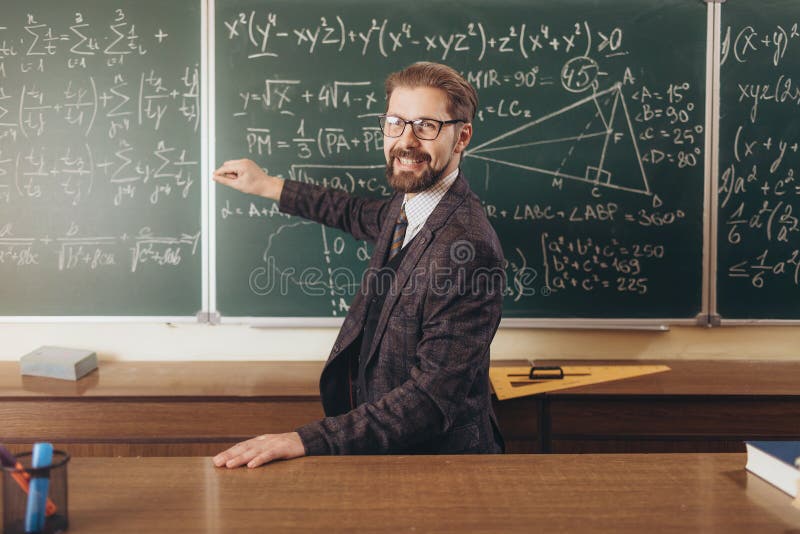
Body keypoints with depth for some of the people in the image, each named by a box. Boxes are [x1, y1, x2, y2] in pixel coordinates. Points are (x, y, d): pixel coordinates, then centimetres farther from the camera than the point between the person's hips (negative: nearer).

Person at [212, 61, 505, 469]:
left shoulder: (467, 243, -27)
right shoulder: (409, 205, 0)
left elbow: (434, 396, -28)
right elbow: (361, 216, 25)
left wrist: (307, 441, -32)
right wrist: (267, 185, 28)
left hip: (437, 454, -7)